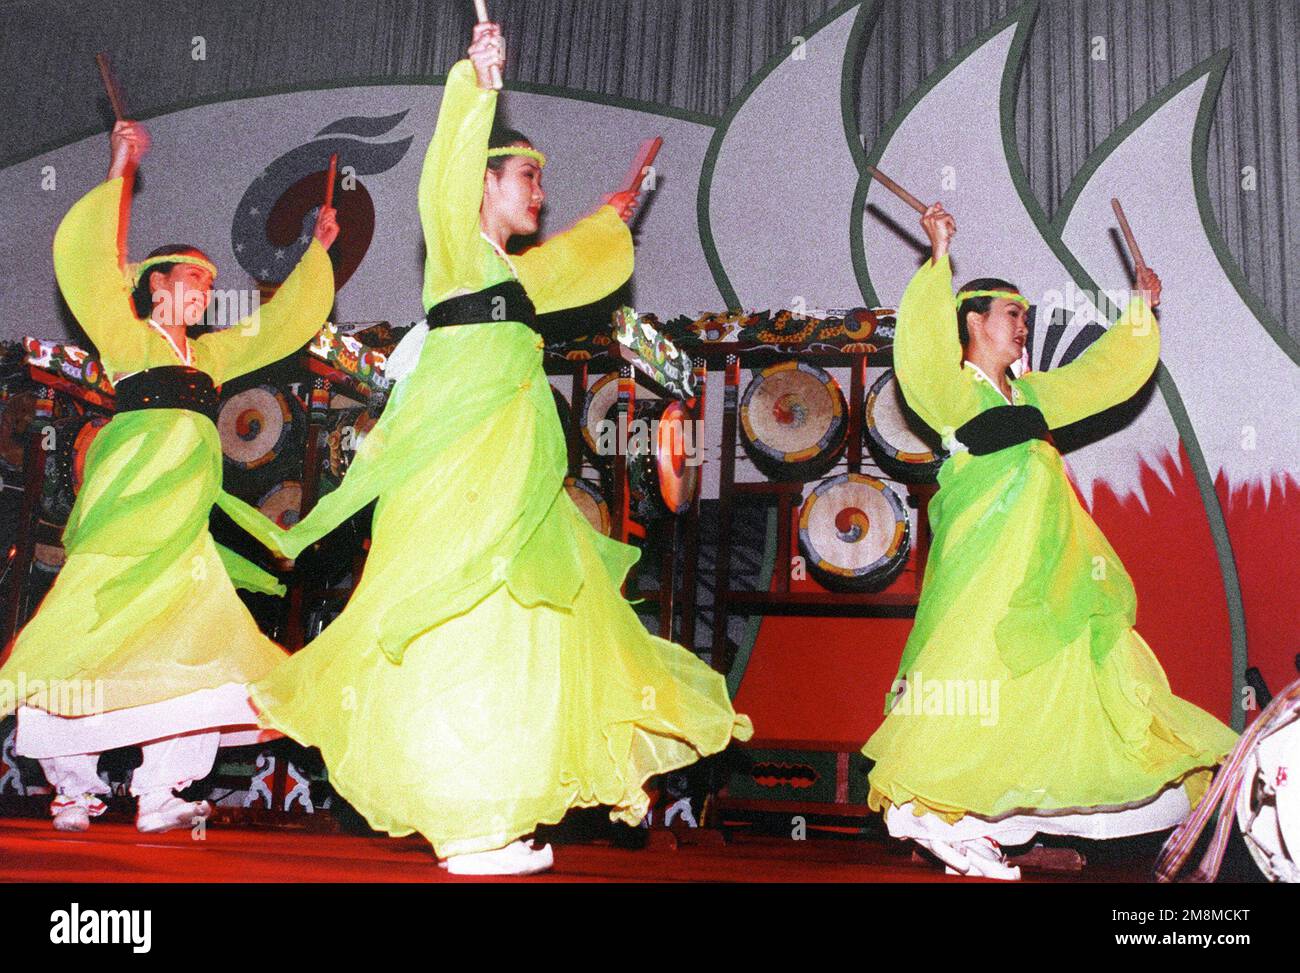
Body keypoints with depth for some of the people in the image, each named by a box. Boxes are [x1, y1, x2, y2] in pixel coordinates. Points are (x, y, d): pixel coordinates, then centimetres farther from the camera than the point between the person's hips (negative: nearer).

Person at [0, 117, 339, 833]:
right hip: (130, 498, -6)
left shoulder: (208, 355, 25)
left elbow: (282, 323, 31)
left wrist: (317, 251, 34)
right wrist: (119, 174, -8)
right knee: (99, 626, -10)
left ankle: (159, 794, -7)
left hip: (184, 518, 6)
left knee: (193, 639, -5)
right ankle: (72, 785, 0)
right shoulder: (125, 338, 8)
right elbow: (89, 260, -5)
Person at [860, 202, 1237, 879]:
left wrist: (1141, 310, 29)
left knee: (1058, 670, 7)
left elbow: (1104, 373, 31)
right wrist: (939, 259, -26)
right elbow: (922, 345, -23)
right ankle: (923, 805, -9)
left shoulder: (1030, 392, 21)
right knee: (976, 669, -13)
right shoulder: (954, 387, -3)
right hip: (989, 547, -8)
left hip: (1045, 551, 8)